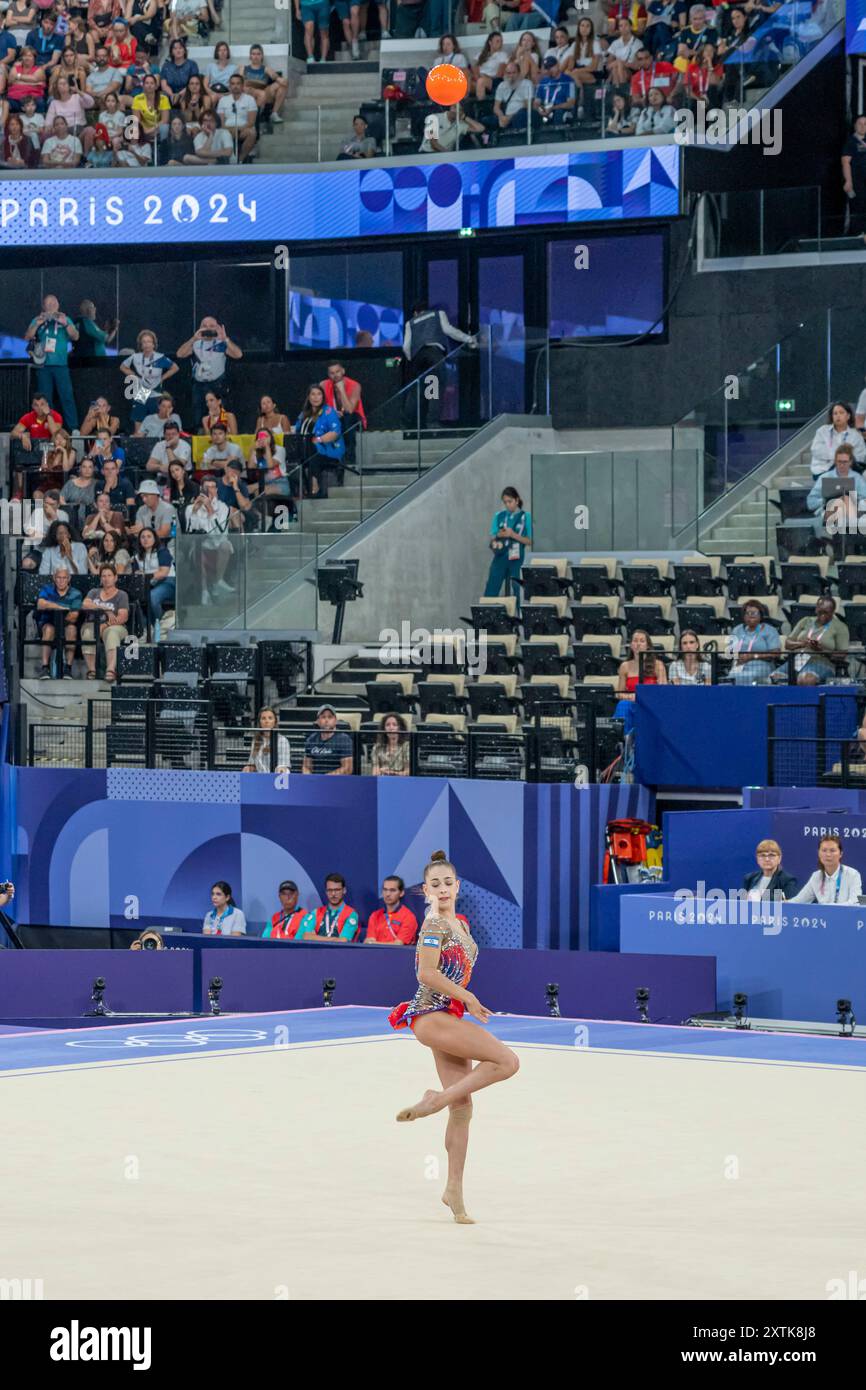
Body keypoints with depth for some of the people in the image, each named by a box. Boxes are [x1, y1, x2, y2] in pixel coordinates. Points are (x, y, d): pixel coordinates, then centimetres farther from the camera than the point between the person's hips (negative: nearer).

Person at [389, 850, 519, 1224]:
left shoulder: (460, 925, 18)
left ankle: (454, 1190, 10)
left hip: (448, 1016, 9)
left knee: (462, 1107, 6)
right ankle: (436, 1100, -11)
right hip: (431, 1015, -9)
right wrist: (467, 998, -12)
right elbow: (427, 973, -19)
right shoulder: (435, 924, -10)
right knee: (507, 1061, -19)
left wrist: (466, 1002, 12)